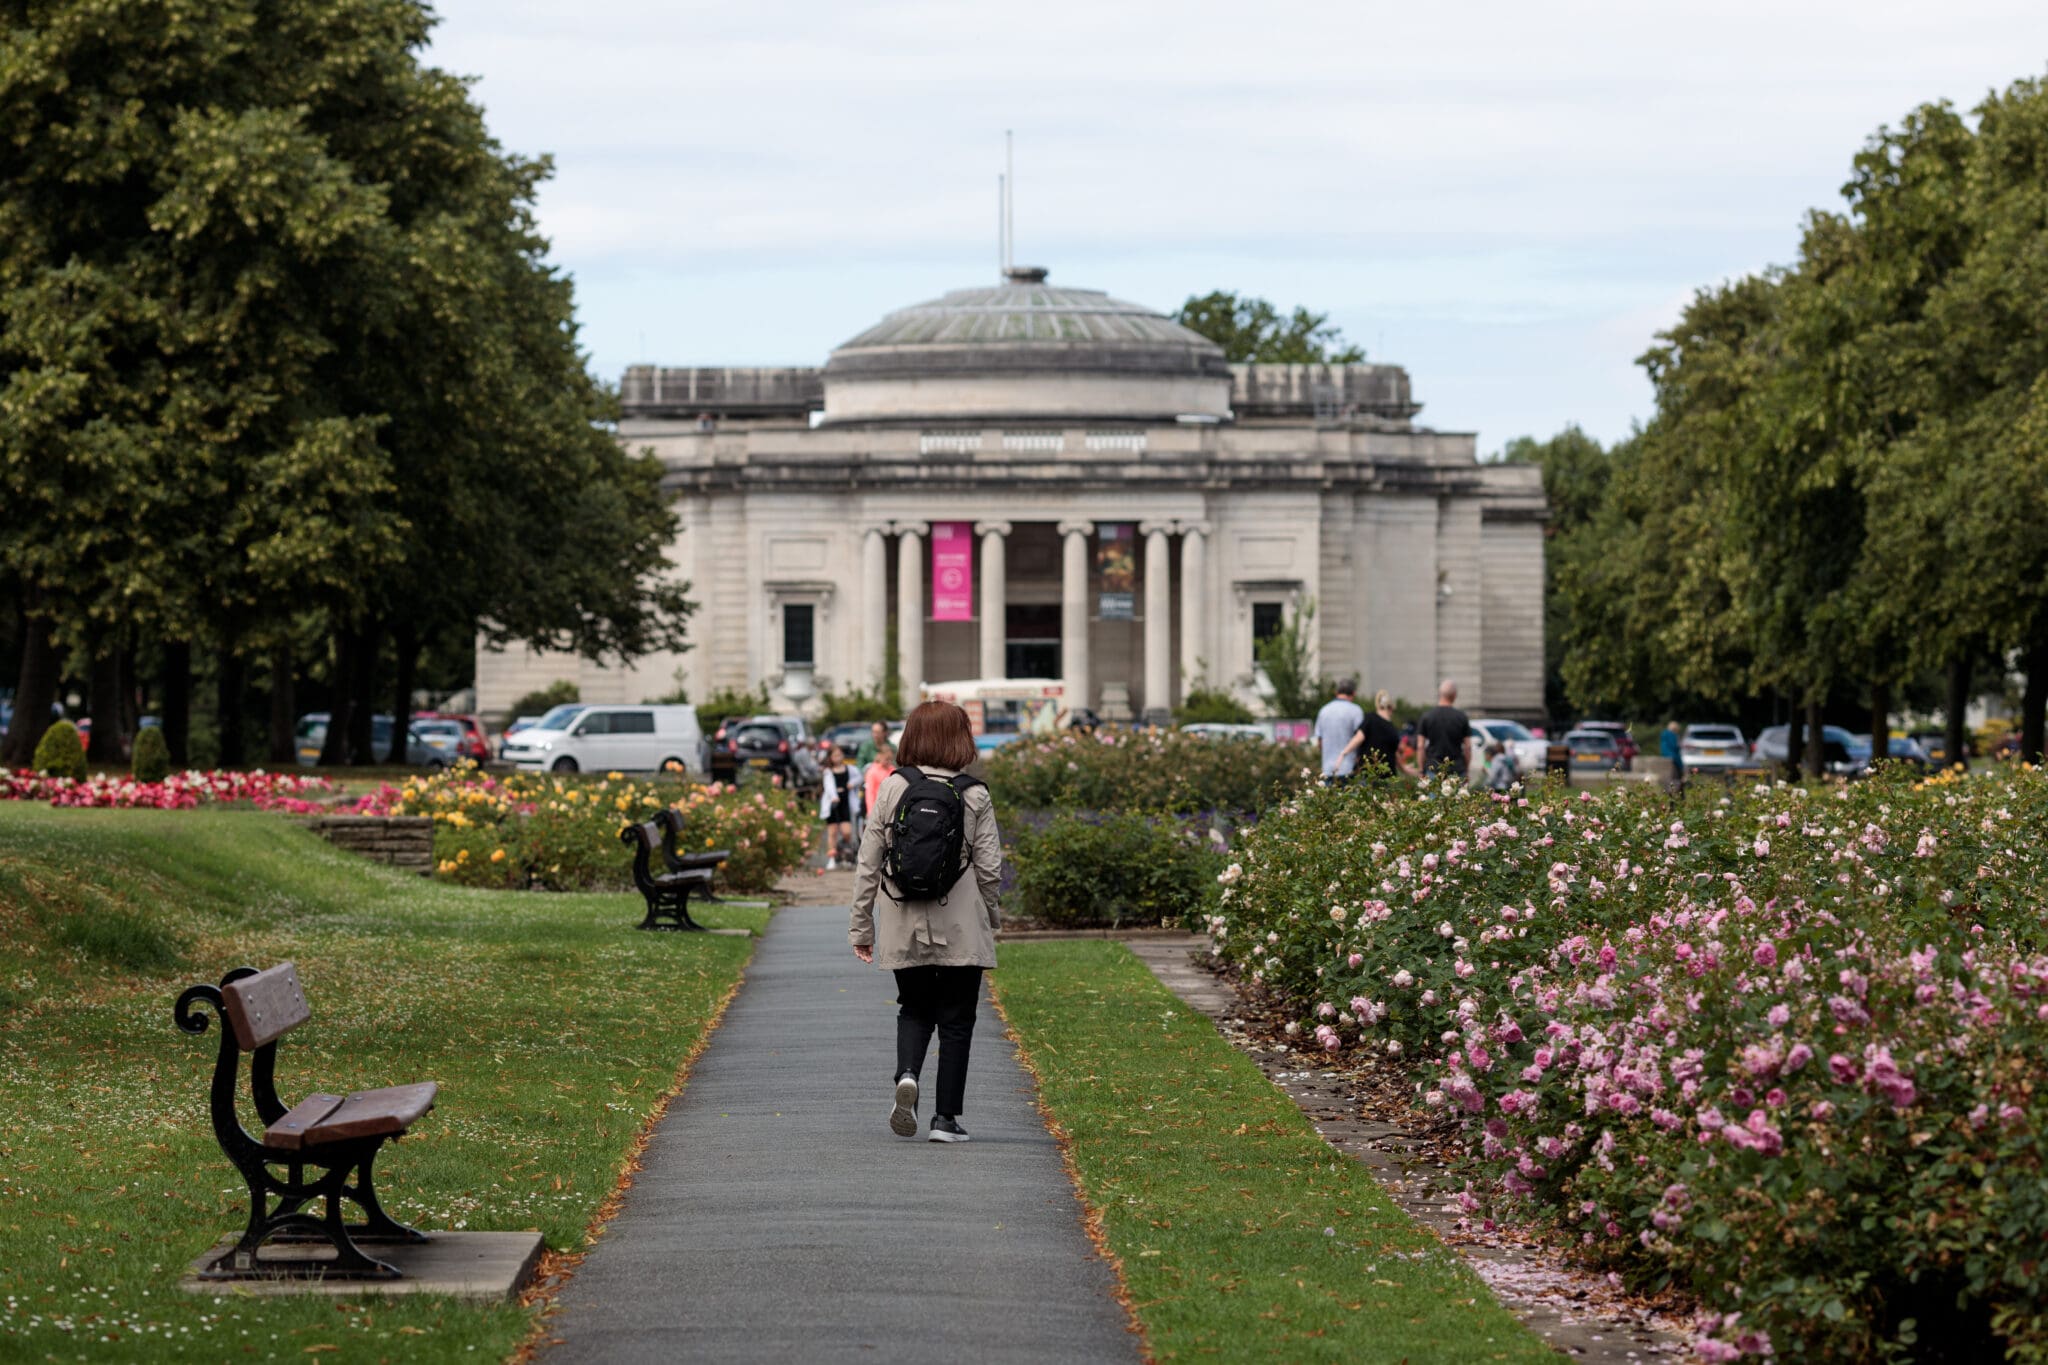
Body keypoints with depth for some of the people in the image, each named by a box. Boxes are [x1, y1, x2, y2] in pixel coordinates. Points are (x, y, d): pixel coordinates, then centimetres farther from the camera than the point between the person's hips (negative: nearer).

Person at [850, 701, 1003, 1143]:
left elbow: (869, 862, -1)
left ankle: (907, 1075, -9)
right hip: (962, 931, -2)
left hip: (905, 929, 2)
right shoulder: (974, 795, -6)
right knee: (956, 1020, 8)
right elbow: (990, 867, -4)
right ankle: (946, 1118, 7)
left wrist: (861, 924, 7)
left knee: (914, 1010, 18)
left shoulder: (891, 788, -2)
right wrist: (988, 916, 13)